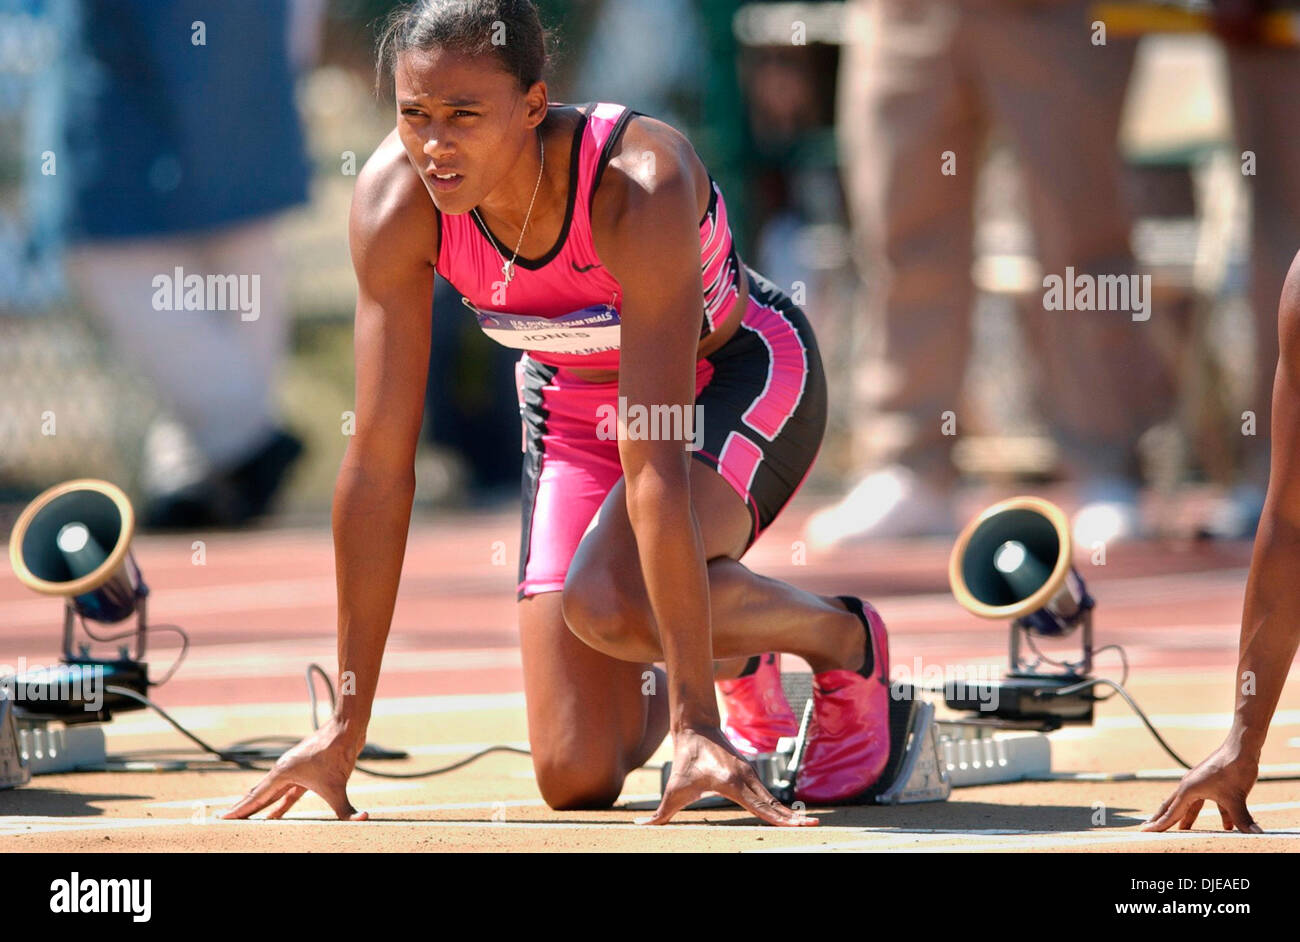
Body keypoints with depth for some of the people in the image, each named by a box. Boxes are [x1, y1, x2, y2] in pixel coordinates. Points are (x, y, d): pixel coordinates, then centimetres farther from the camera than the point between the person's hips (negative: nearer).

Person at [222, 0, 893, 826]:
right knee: (577, 779, -5)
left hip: (744, 380, -5)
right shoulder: (394, 201, -25)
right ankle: (740, 664, 28)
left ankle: (847, 641, -4)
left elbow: (655, 464, -40)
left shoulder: (643, 187, -37)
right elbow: (378, 463, -21)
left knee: (609, 602, -34)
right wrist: (346, 728, -21)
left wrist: (694, 723, -41)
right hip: (576, 406, 5)